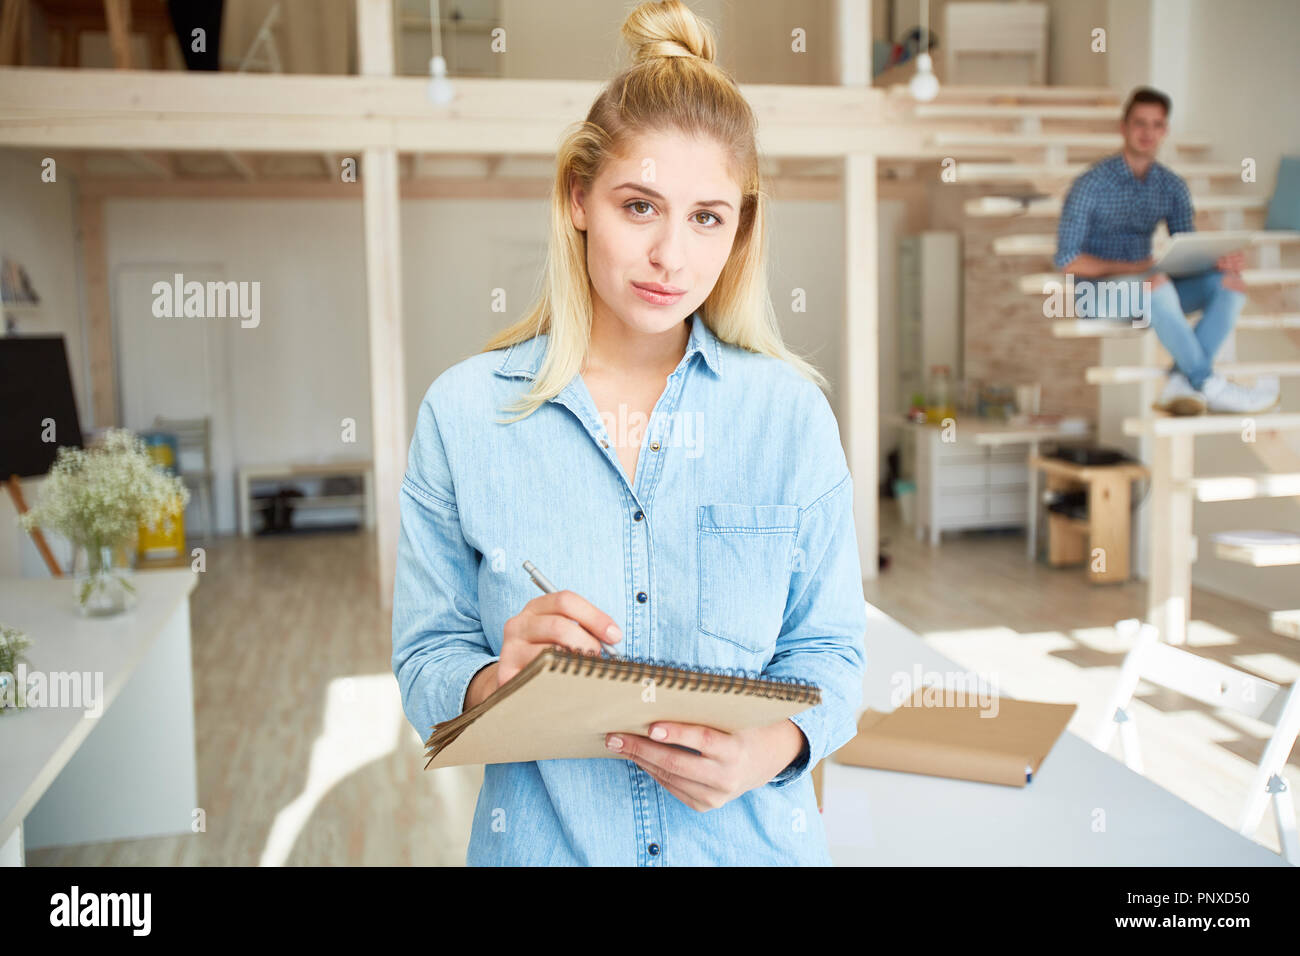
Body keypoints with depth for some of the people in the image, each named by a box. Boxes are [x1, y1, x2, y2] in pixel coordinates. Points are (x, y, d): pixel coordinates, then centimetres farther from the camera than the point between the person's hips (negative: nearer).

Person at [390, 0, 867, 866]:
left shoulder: (792, 411, -5)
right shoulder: (464, 412, -8)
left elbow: (830, 653, -3)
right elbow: (425, 664, -5)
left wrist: (773, 747, -21)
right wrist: (494, 681, -25)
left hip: (752, 835, 1)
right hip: (542, 839, 0)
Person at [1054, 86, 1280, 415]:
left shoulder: (1172, 186, 8)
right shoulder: (1092, 183, -8)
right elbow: (1067, 259, -13)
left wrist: (1219, 260, -16)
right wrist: (1131, 268, -25)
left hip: (1149, 289, 6)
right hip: (1098, 291, -6)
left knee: (1231, 283, -18)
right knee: (1157, 281, -37)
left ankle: (1180, 382, -30)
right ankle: (1208, 385, -29)